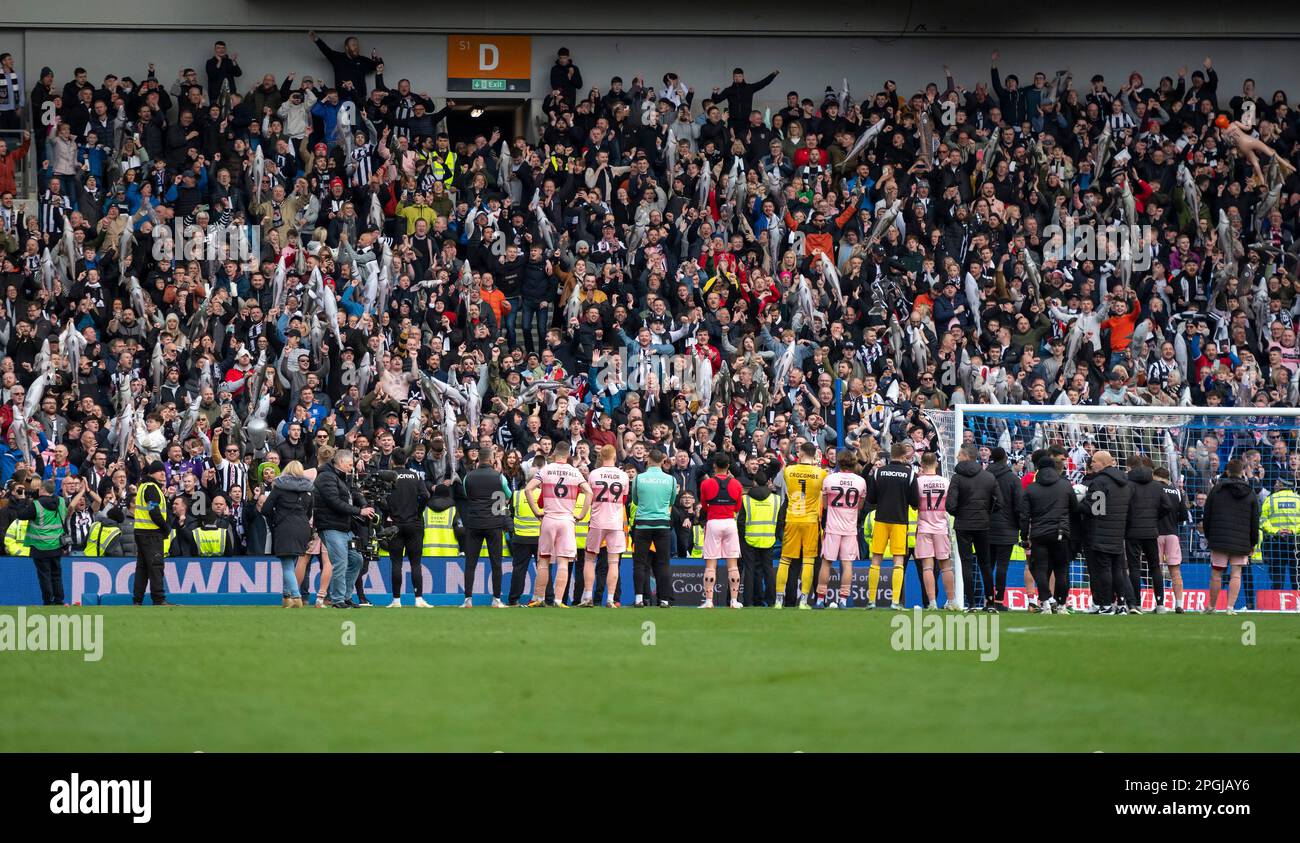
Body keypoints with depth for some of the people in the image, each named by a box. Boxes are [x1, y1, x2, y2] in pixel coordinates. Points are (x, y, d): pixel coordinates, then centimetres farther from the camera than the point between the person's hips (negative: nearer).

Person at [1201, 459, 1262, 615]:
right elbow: (1255, 521, 6)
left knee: (1216, 574, 7)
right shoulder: (1250, 494, 4)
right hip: (1241, 542, 0)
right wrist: (1253, 543, 15)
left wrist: (1208, 536, 17)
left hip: (1219, 539, 0)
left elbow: (1206, 516, 5)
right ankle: (1231, 607, -8)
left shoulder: (1216, 490, 2)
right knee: (1236, 574, 2)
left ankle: (1211, 607, 16)